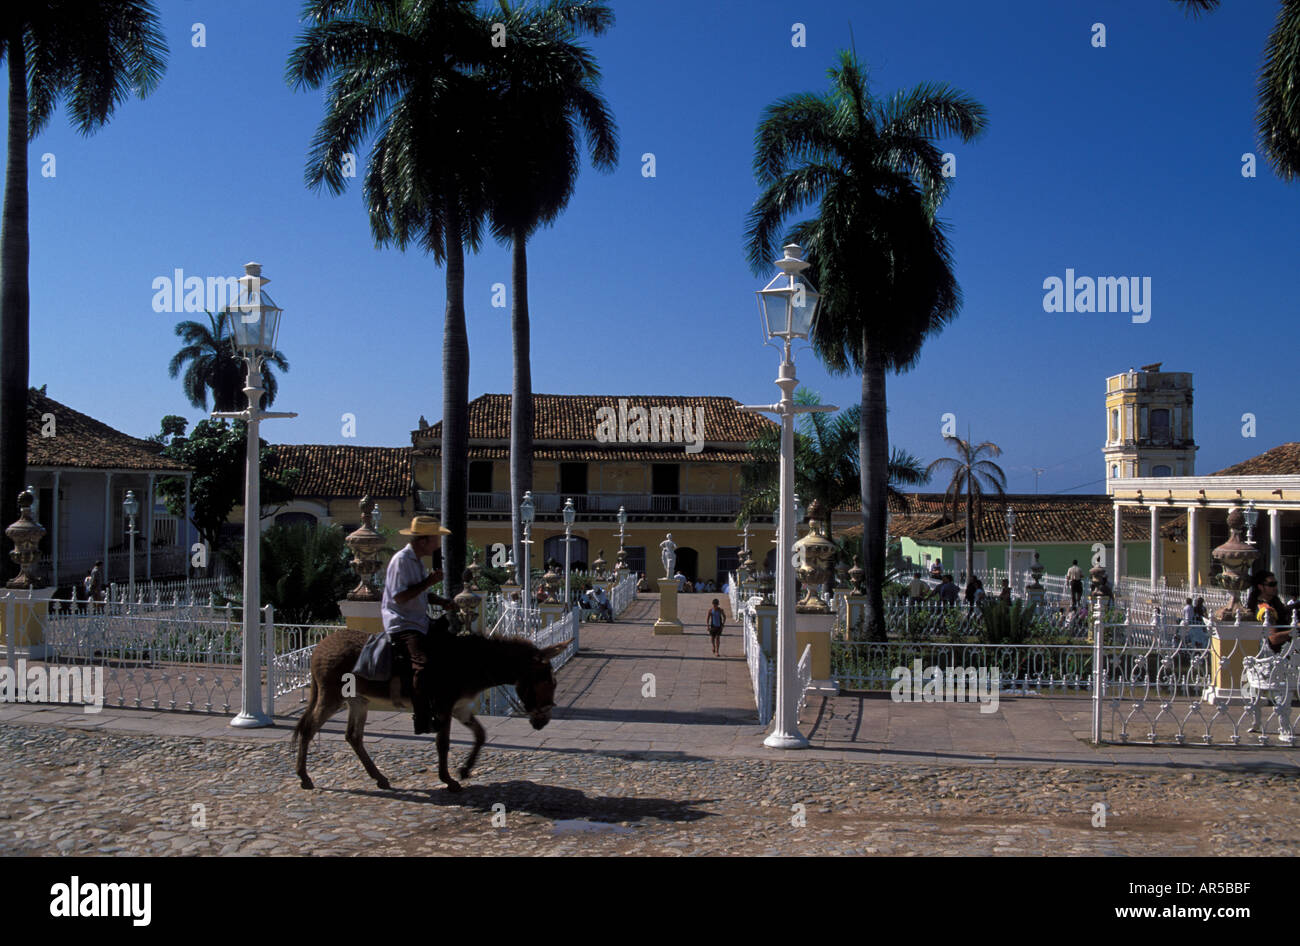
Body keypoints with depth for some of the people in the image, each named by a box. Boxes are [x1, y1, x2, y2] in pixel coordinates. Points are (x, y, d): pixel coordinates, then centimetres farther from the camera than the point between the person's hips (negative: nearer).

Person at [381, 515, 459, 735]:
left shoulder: (417, 561, 17)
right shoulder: (401, 560, -14)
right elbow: (400, 597, -21)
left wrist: (441, 602, 8)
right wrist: (428, 582, -18)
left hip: (419, 623, 10)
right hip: (402, 625, -10)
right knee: (421, 663, -28)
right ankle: (423, 722, -28)